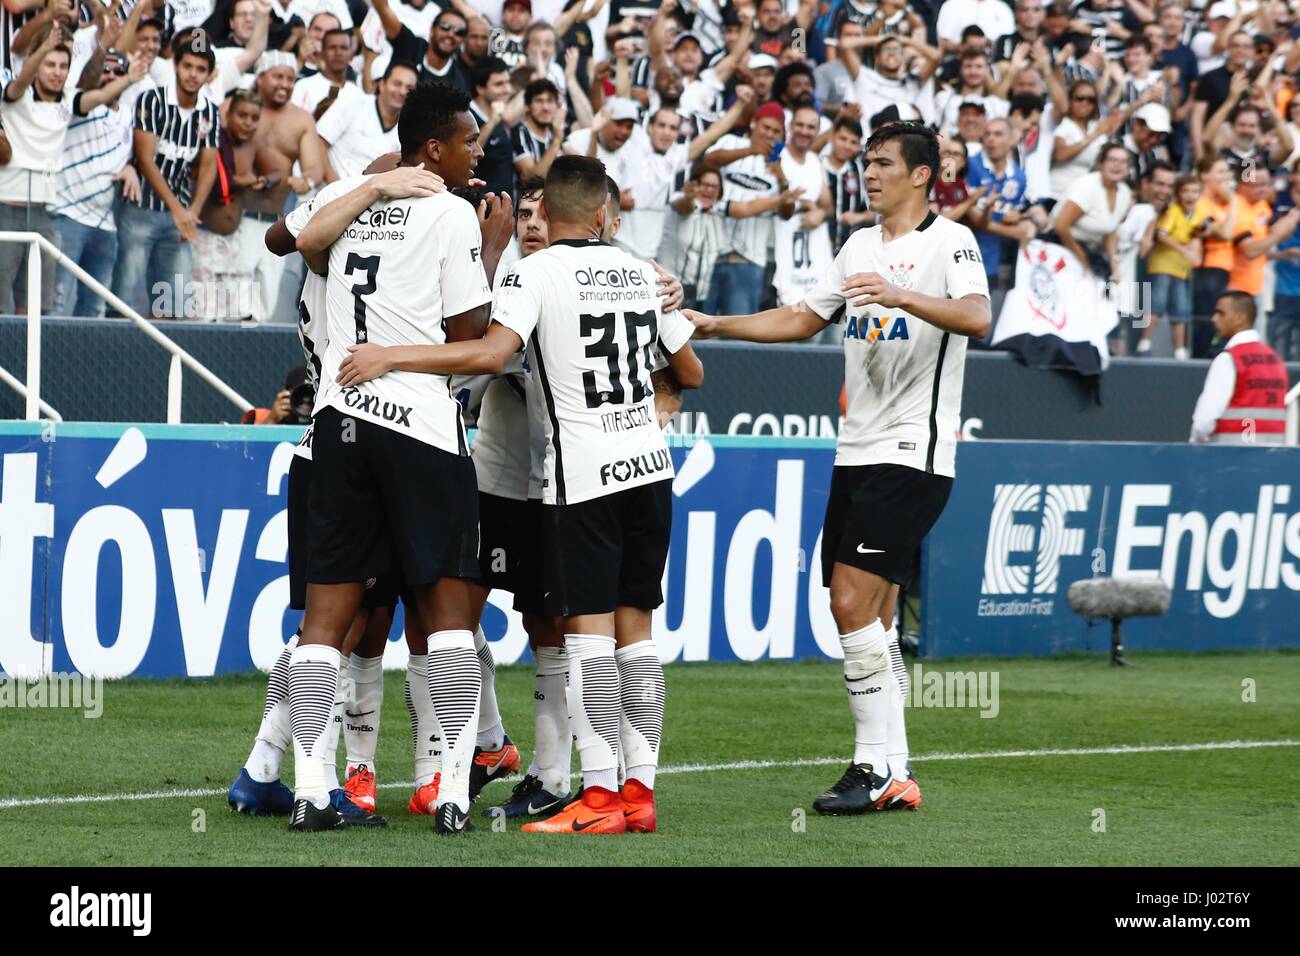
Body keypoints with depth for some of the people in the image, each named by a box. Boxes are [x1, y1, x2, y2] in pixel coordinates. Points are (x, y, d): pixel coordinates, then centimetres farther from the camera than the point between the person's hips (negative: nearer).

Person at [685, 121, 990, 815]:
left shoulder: (950, 242, -7)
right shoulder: (860, 245, 17)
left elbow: (976, 317, -25)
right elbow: (803, 319, 26)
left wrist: (901, 295, -39)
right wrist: (714, 325, 17)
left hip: (913, 452, -8)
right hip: (858, 450, 8)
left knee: (855, 603, -16)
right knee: (867, 616, 7)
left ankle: (874, 767, -12)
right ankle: (894, 774, 11)